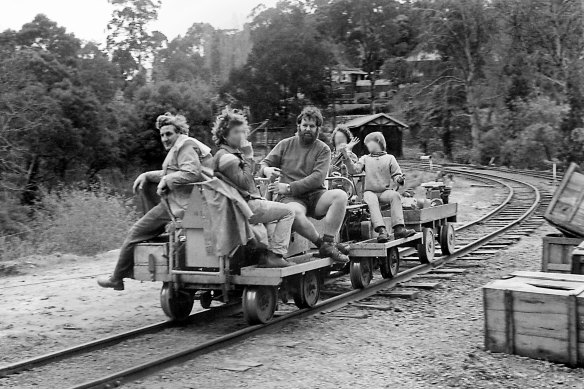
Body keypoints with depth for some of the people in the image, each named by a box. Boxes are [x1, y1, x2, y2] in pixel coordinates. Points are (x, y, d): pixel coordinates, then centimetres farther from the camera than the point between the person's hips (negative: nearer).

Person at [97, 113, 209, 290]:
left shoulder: (186, 145, -11)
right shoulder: (178, 147, 21)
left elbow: (192, 173, -25)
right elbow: (170, 174, 25)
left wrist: (166, 181, -17)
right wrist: (146, 176, 12)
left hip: (176, 206, -11)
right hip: (179, 202, 11)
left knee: (135, 233, -2)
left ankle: (117, 279, 8)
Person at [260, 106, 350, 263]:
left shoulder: (323, 149, 7)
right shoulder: (285, 144, 12)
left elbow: (317, 178, -7)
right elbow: (264, 163, 13)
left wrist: (290, 187, -17)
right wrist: (266, 170, -15)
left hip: (315, 195, 2)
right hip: (291, 198, -1)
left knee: (340, 195, -29)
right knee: (295, 213, -38)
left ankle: (328, 244, -23)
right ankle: (322, 243, -15)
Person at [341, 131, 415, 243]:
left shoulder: (389, 158, 14)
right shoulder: (365, 159, 18)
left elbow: (396, 175, 7)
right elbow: (354, 170, 3)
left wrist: (399, 179, -16)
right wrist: (347, 157, -9)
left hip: (386, 191, 0)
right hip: (370, 191, 0)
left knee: (395, 195, -32)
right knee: (371, 200, -35)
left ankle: (399, 228, -42)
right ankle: (381, 230, -48)